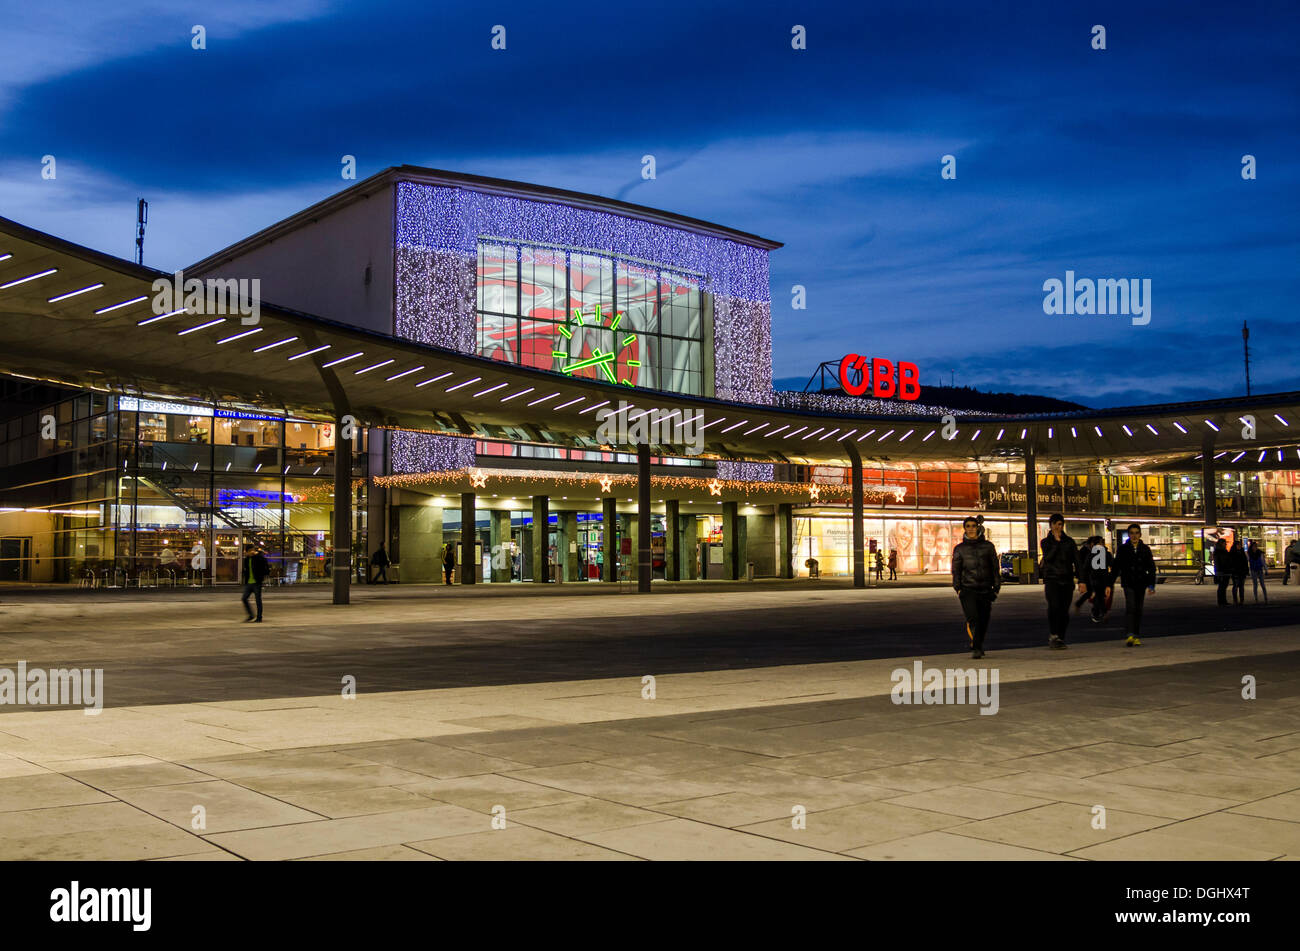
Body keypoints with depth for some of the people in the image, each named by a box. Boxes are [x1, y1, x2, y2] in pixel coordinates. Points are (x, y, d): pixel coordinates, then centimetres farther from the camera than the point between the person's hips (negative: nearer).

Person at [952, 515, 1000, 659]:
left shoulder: (987, 546, 8)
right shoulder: (959, 549, 8)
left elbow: (995, 568, 10)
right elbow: (956, 570, 9)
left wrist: (996, 587, 5)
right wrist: (957, 588, -3)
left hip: (985, 589, 1)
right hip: (968, 589, -1)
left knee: (984, 620, 5)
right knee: (972, 618, -17)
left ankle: (978, 645, 27)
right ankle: (976, 648, -16)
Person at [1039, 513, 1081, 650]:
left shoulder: (1069, 542, 11)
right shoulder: (1045, 542, 9)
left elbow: (1077, 561, 9)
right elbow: (1048, 557, -10)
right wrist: (1057, 541, -8)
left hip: (1067, 580, 2)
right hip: (1052, 579, -2)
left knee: (1064, 611, 1)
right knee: (1054, 606, -23)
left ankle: (1061, 638, 12)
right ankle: (1053, 635, -15)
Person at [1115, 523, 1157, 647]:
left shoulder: (1145, 549, 7)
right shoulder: (1123, 549, 2)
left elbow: (1151, 567, 8)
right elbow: (1116, 567, 4)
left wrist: (1151, 584, 0)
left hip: (1141, 583, 3)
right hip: (1128, 583, -3)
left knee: (1138, 609, 8)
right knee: (1130, 607, -17)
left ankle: (1136, 636, 17)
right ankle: (1130, 635, -23)